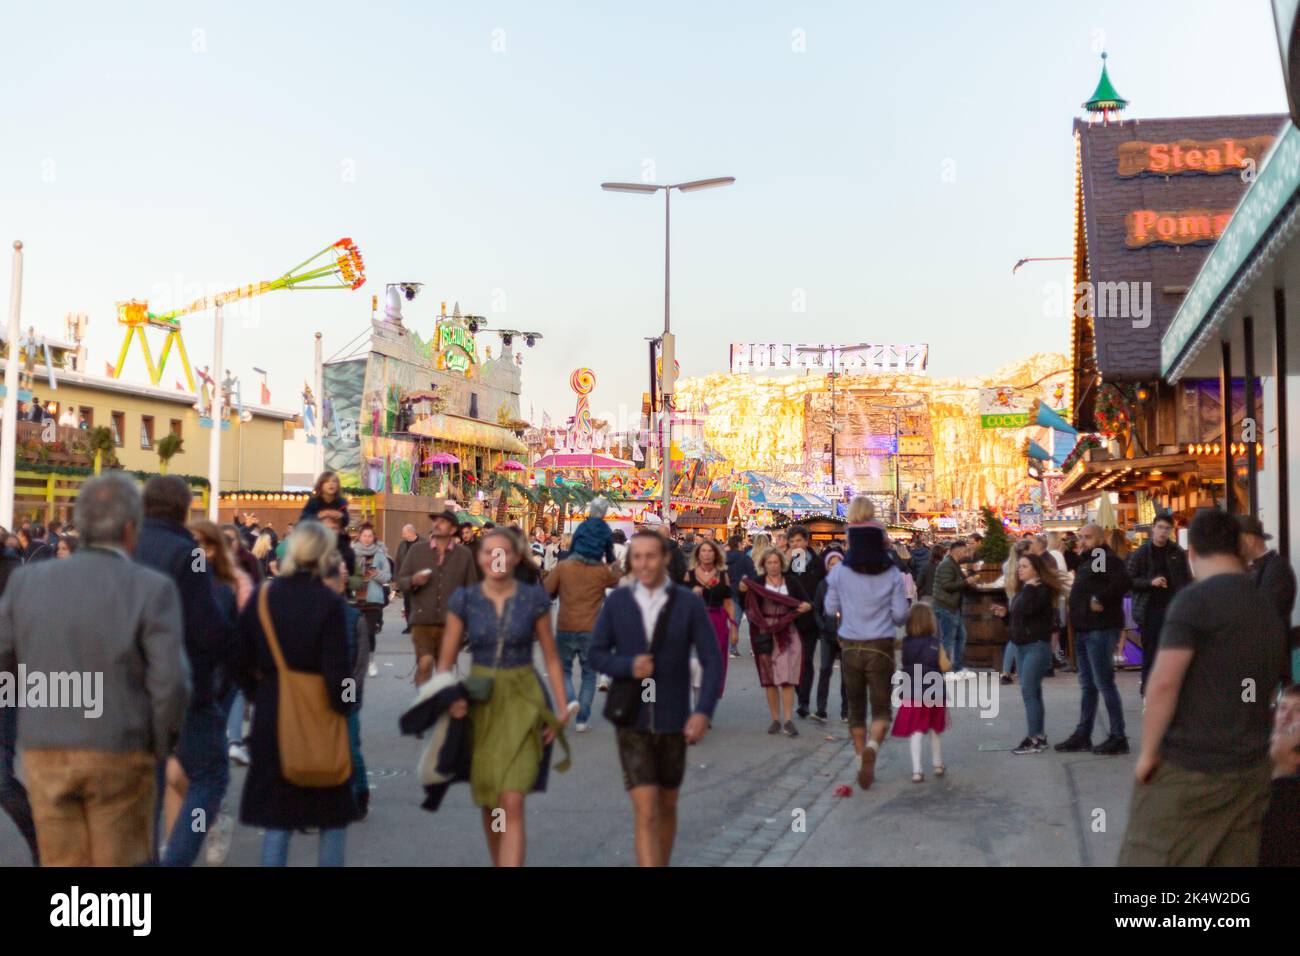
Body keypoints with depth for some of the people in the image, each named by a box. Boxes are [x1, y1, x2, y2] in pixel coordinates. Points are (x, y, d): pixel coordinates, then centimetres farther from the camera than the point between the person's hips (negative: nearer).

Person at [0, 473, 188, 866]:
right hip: (119, 758, -3)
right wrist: (161, 746, 0)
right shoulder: (152, 589, -13)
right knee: (119, 861, 10)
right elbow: (170, 682, -15)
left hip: (44, 755, 4)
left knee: (62, 862, 14)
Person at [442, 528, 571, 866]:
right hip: (479, 703, 2)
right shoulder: (463, 600, -1)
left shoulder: (534, 599, -3)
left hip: (522, 702, -2)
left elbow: (551, 657, 4)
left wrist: (562, 707, -2)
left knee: (511, 806, -12)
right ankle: (499, 863, 36)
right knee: (488, 804, 14)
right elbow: (446, 660, 4)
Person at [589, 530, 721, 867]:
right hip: (632, 722, -1)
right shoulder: (617, 601, -3)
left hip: (673, 722, 1)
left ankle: (663, 863, 41)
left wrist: (703, 711, -18)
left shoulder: (689, 603, -7)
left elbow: (712, 661, -7)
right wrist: (628, 666, -17)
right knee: (645, 813, -8)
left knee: (666, 807, 18)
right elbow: (597, 654, 3)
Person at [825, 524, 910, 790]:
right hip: (880, 647, -1)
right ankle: (872, 745, -22)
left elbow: (831, 608, 4)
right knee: (881, 708, 6)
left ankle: (862, 762, 17)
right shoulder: (892, 574, -4)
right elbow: (900, 614, -3)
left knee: (856, 708, 15)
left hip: (850, 647, 1)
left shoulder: (840, 573, -4)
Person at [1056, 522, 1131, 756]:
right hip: (1084, 629, 10)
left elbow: (1123, 581, -29)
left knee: (1104, 683, -7)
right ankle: (1083, 735, 20)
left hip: (1101, 630, -10)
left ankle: (1118, 737, -1)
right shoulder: (1086, 561, 18)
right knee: (1088, 685, 14)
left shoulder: (1107, 559, -11)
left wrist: (1101, 600, -23)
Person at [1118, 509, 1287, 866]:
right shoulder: (1268, 610, 12)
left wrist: (1148, 752, -10)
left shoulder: (1196, 599, -12)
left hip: (1186, 766, -7)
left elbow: (1164, 682, -19)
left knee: (1151, 856, 2)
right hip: (1251, 770, 7)